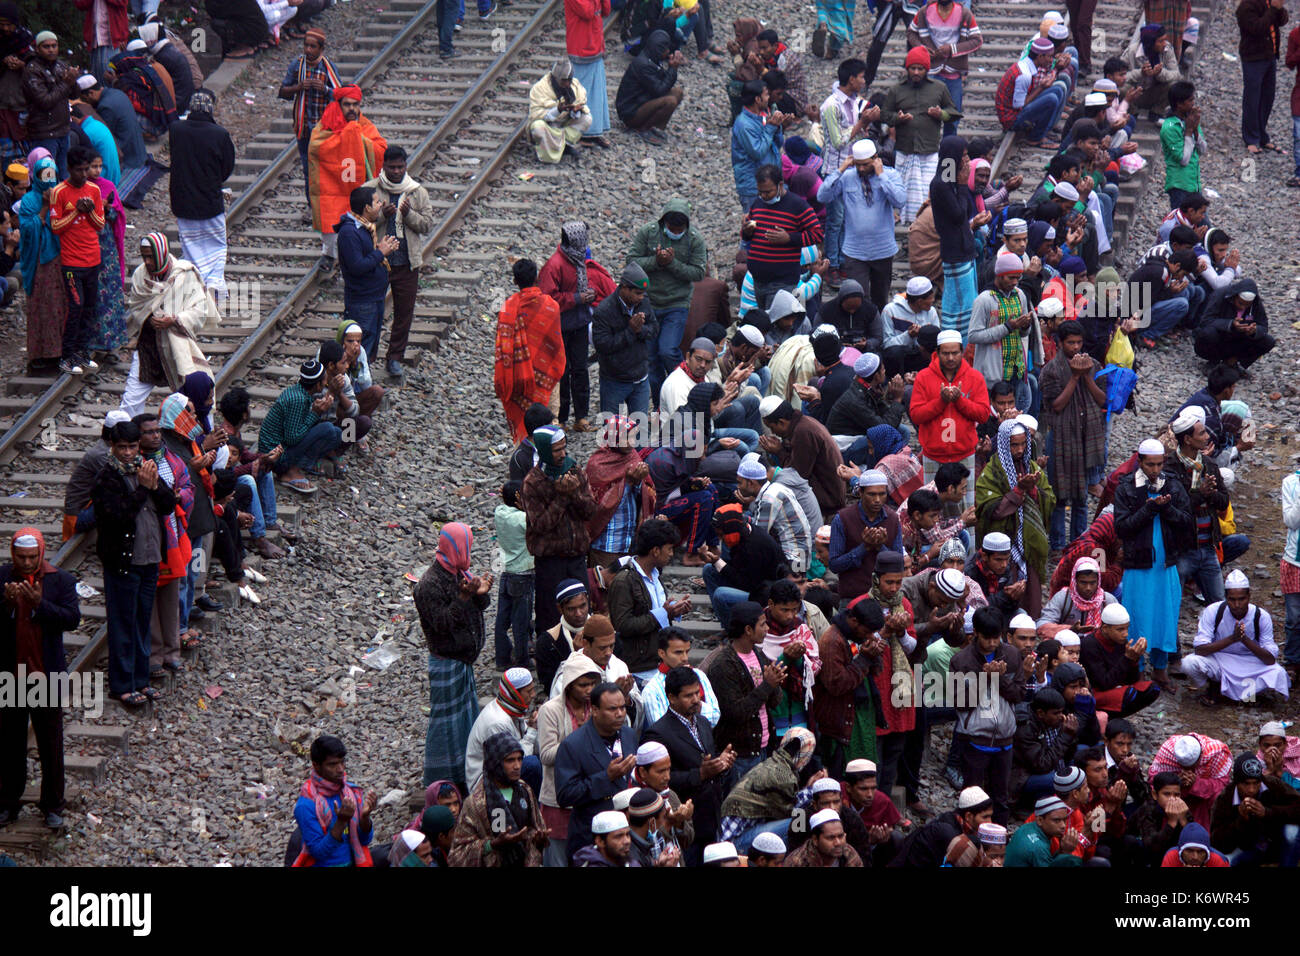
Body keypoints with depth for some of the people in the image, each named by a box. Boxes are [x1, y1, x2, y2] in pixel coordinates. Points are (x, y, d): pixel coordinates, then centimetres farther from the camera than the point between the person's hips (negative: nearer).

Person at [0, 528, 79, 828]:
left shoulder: (61, 580, -5)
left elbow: (72, 619, -15)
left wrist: (39, 604, -27)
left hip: (46, 677, -1)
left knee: (51, 744, 7)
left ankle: (52, 805, 18)